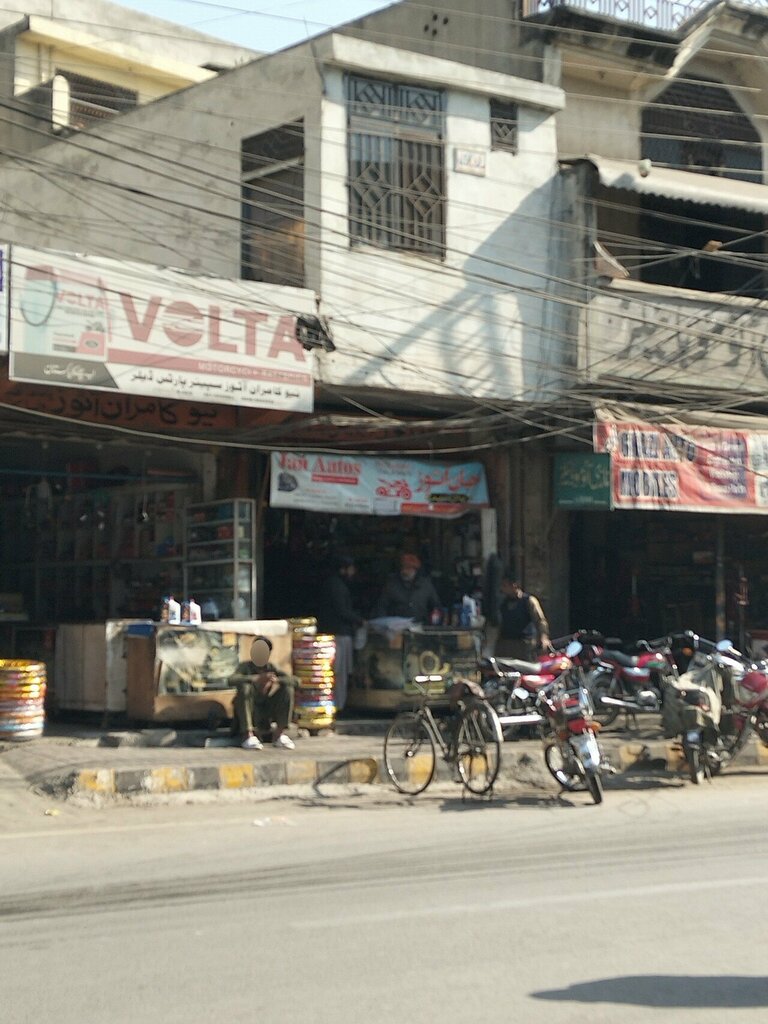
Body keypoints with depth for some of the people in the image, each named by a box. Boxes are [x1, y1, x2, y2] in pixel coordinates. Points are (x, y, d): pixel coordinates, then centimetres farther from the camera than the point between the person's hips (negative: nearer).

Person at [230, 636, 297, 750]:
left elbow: (295, 680, -8)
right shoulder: (245, 666, -1)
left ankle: (279, 733, -17)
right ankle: (248, 735, -35)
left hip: (267, 712, 3)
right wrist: (257, 679, -39)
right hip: (248, 714, -3)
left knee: (288, 688, -14)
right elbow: (232, 679, -24)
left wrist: (276, 680, -28)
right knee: (245, 687, -29)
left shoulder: (271, 668, 6)